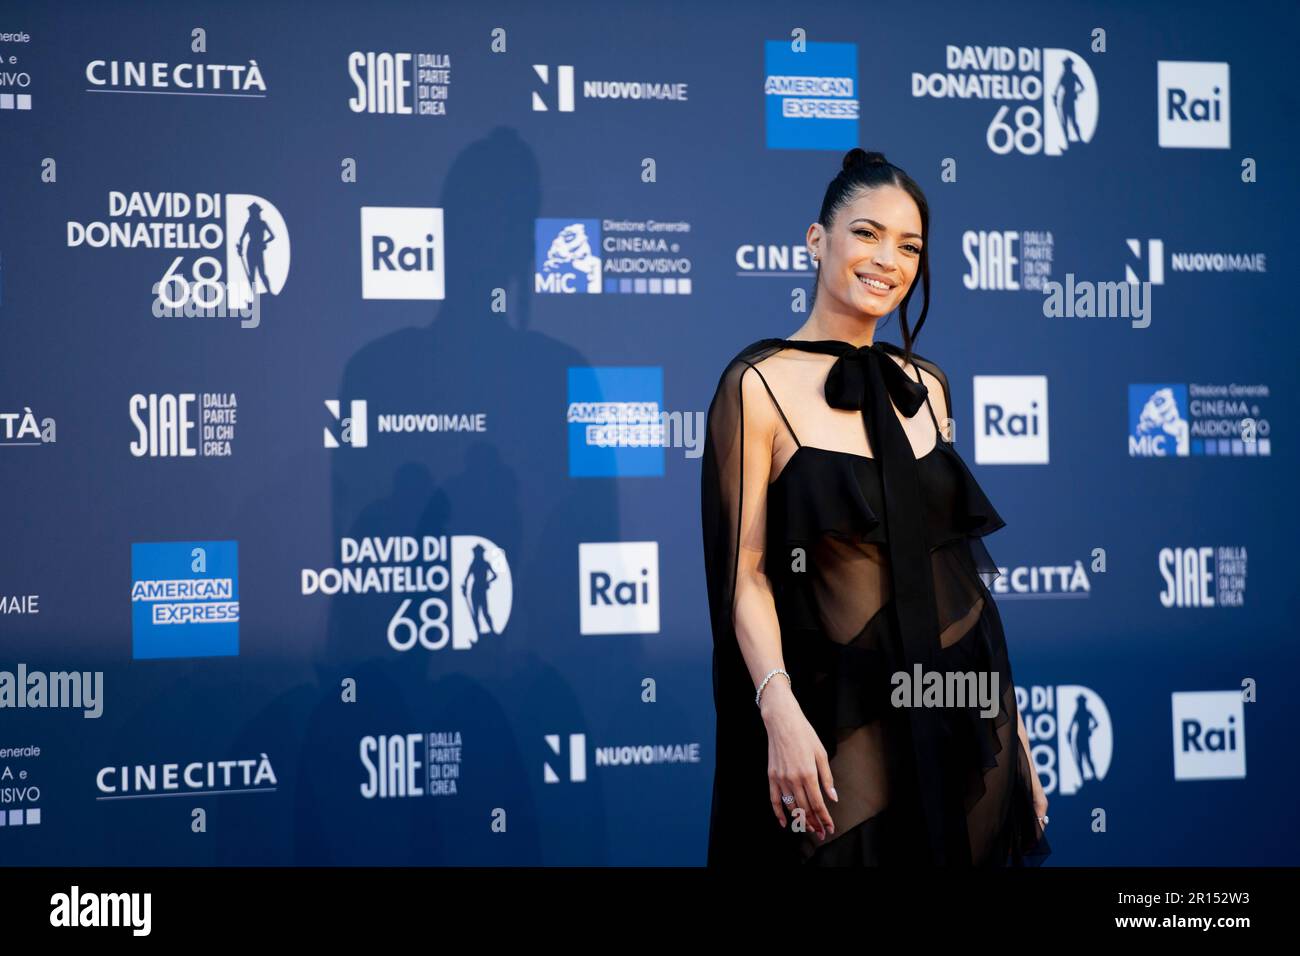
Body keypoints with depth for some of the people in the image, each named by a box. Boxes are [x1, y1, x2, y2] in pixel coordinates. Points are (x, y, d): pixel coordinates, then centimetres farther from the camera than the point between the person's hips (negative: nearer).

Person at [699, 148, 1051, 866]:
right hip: (847, 720, -5)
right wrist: (780, 712, -24)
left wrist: (1011, 726, 13)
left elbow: (954, 554, 14)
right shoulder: (760, 384, -7)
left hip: (967, 714, 5)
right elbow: (745, 573, -10)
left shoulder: (925, 386, 9)